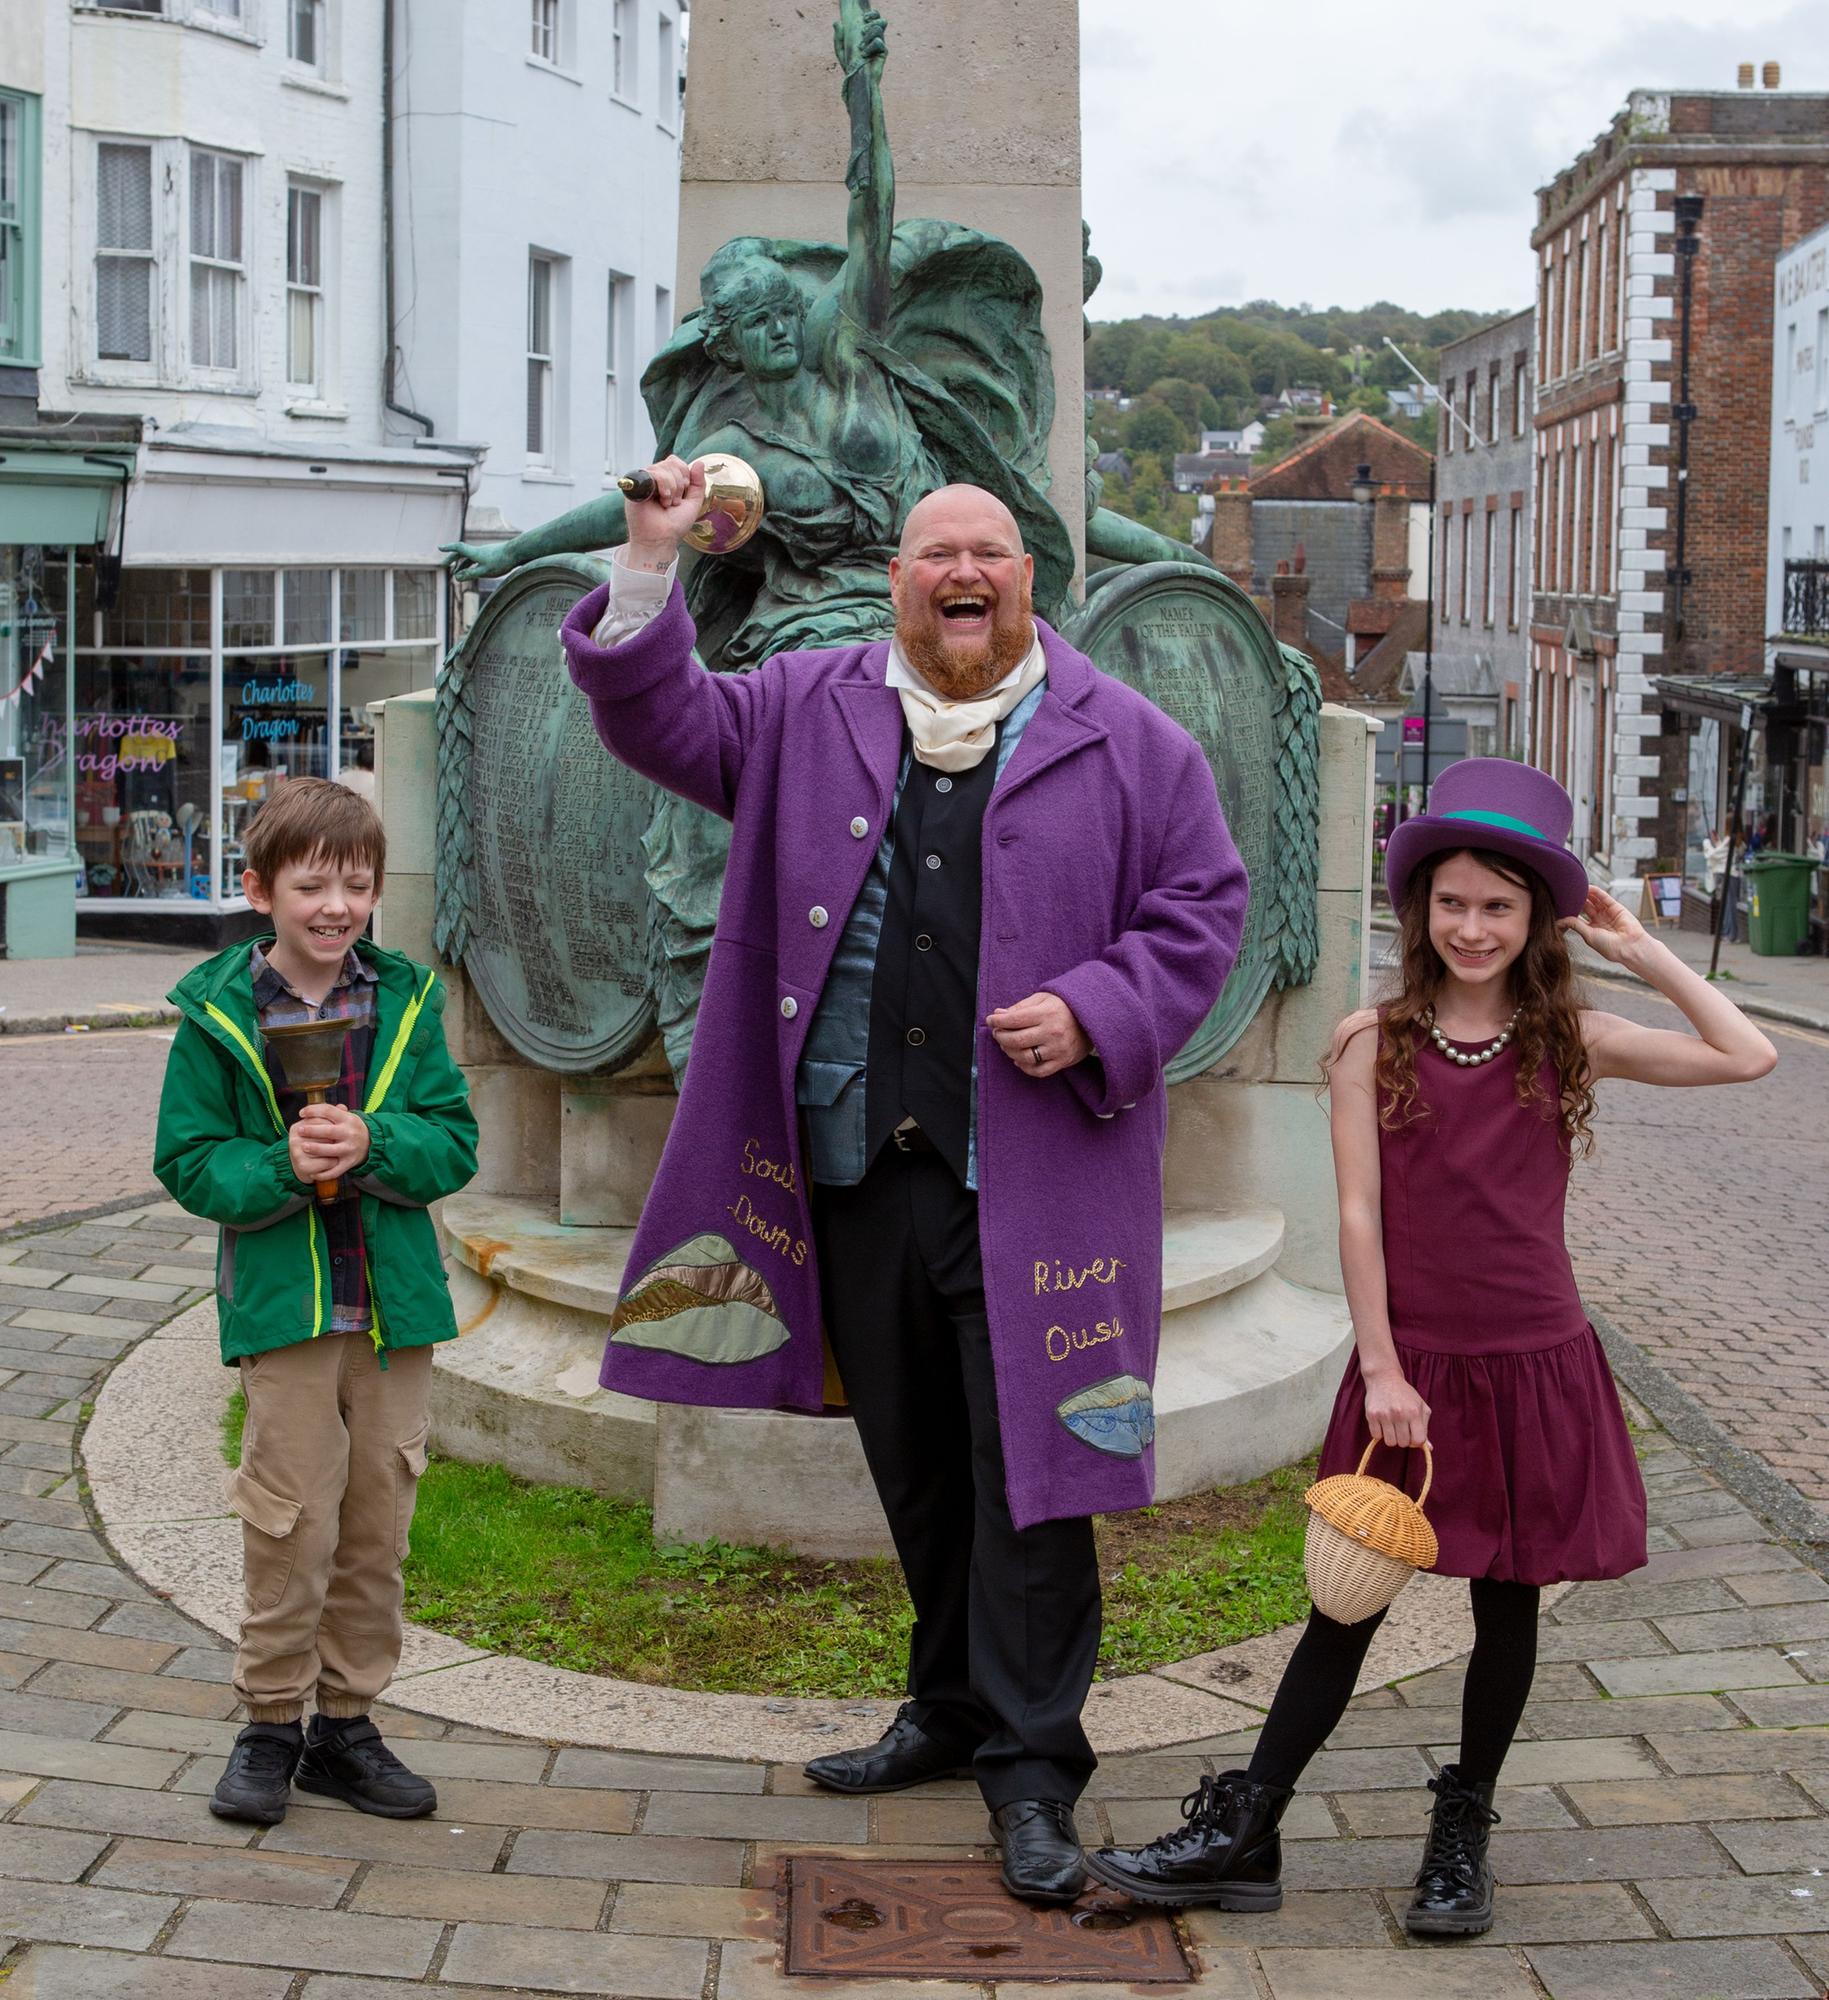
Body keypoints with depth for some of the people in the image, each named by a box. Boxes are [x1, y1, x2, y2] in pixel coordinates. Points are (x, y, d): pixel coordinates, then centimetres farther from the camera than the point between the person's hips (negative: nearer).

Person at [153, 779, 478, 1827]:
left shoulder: (407, 1003, 3)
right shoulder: (219, 1016, -3)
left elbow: (455, 1143, 0)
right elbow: (189, 1161, -2)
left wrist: (371, 1143, -18)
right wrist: (280, 1167, -20)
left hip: (394, 1306, 3)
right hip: (284, 1306, -3)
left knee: (379, 1525, 9)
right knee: (292, 1524, -2)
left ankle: (348, 1723, 22)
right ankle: (272, 1723, 13)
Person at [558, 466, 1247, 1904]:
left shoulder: (1126, 744, 3)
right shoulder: (806, 716, 11)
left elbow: (1203, 905, 4)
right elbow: (663, 722, 10)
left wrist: (1096, 1015, -11)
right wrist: (650, 568, -4)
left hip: (1029, 1178, -3)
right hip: (857, 1162, 4)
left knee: (1025, 1468, -4)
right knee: (912, 1468, 15)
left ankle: (1032, 1762, 5)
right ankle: (951, 1709, 31)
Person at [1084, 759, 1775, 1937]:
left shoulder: (1569, 1041, 1)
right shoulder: (1377, 1043, -3)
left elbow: (1748, 1057, -6)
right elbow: (1360, 1213, -5)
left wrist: (1642, 952, -5)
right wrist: (1383, 1372, -9)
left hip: (1536, 1368, 1)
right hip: (1412, 1363, -1)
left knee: (1508, 1606, 10)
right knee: (1349, 1599, 3)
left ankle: (1464, 1835, 27)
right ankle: (1243, 1837, 11)